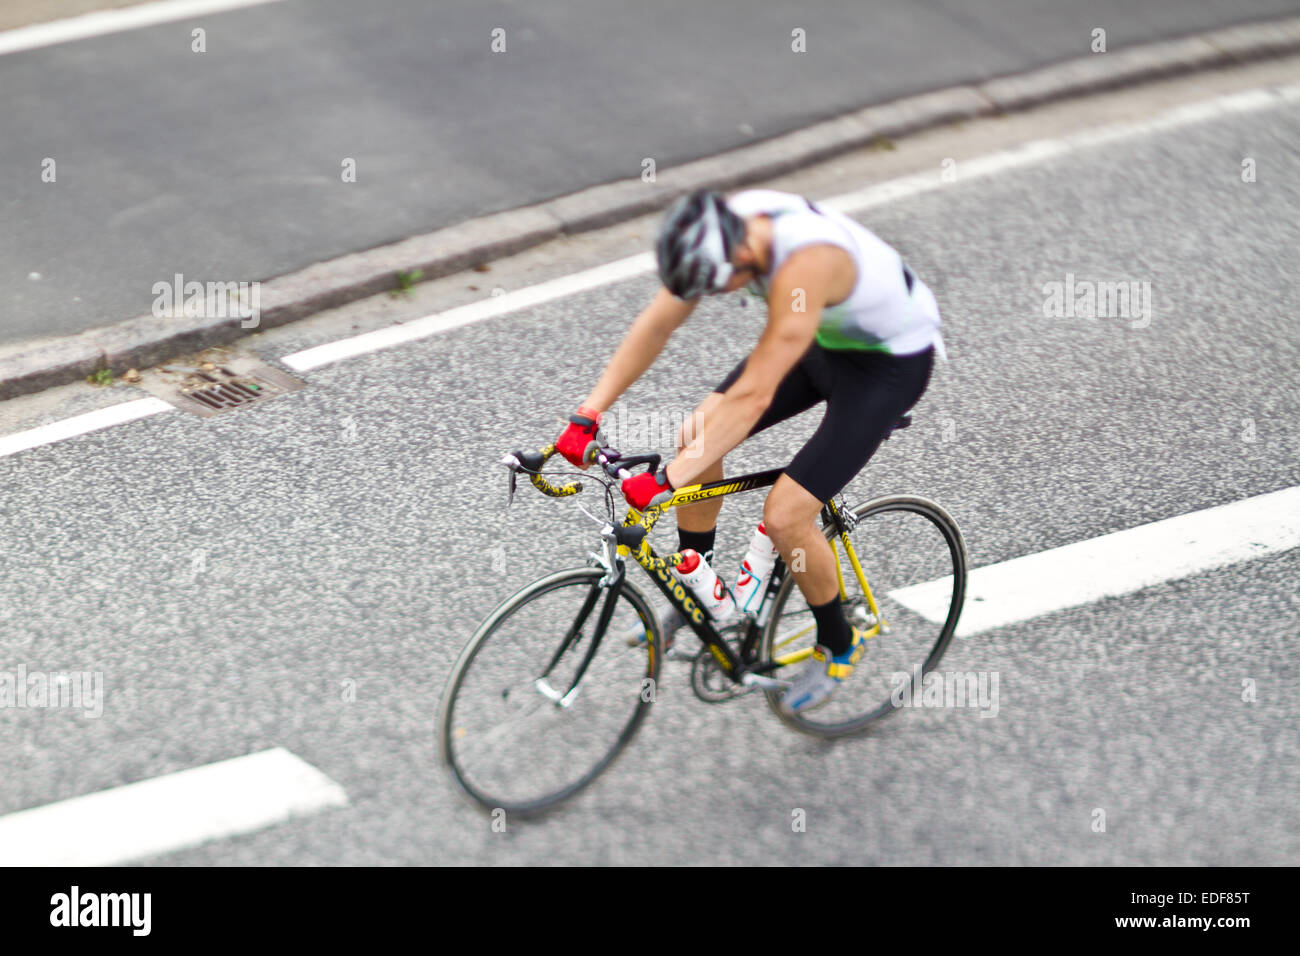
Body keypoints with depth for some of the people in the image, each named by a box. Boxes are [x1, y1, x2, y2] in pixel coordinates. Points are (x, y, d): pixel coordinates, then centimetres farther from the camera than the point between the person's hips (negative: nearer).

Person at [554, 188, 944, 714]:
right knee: (698, 439, -3)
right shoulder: (722, 229, -18)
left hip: (891, 362, -8)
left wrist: (666, 481, -39)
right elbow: (656, 323, -9)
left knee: (784, 516, -14)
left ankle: (839, 645, 13)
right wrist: (588, 414, -14)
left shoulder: (804, 266, -41)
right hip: (823, 337, 8)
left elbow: (752, 396, -40)